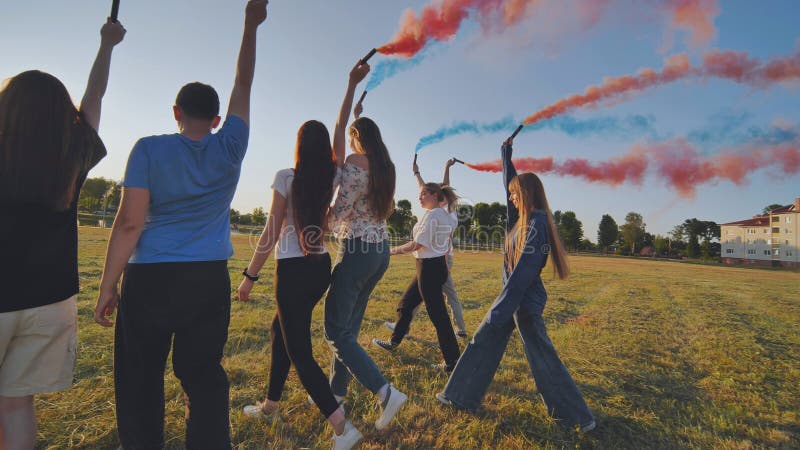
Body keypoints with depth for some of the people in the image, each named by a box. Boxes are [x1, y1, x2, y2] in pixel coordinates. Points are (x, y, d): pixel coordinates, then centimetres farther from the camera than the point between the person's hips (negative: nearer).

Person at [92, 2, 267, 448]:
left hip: (151, 279, -1)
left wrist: (108, 286, 0)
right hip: (210, 280, 2)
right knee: (204, 377, 10)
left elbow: (130, 223, -8)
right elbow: (244, 85, 15)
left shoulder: (149, 149, -3)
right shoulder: (230, 149, 1)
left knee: (140, 381, 13)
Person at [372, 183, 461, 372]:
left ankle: (452, 360, 6)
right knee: (406, 304, 20)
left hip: (429, 267, -10)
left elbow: (418, 244, -18)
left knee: (437, 314, -3)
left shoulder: (431, 215, -17)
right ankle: (394, 342, 35)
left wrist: (394, 250, -7)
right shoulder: (446, 216, 11)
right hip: (438, 264, 10)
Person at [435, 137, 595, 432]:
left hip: (525, 300, -9)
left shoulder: (537, 222, -18)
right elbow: (510, 182, 22)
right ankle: (462, 396, 27)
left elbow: (524, 269, -24)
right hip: (513, 294, 9)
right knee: (482, 344, 14)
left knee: (542, 359, 3)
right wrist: (506, 155, 26)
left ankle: (579, 417, 23)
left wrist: (501, 308, -24)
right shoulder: (524, 217, 7)